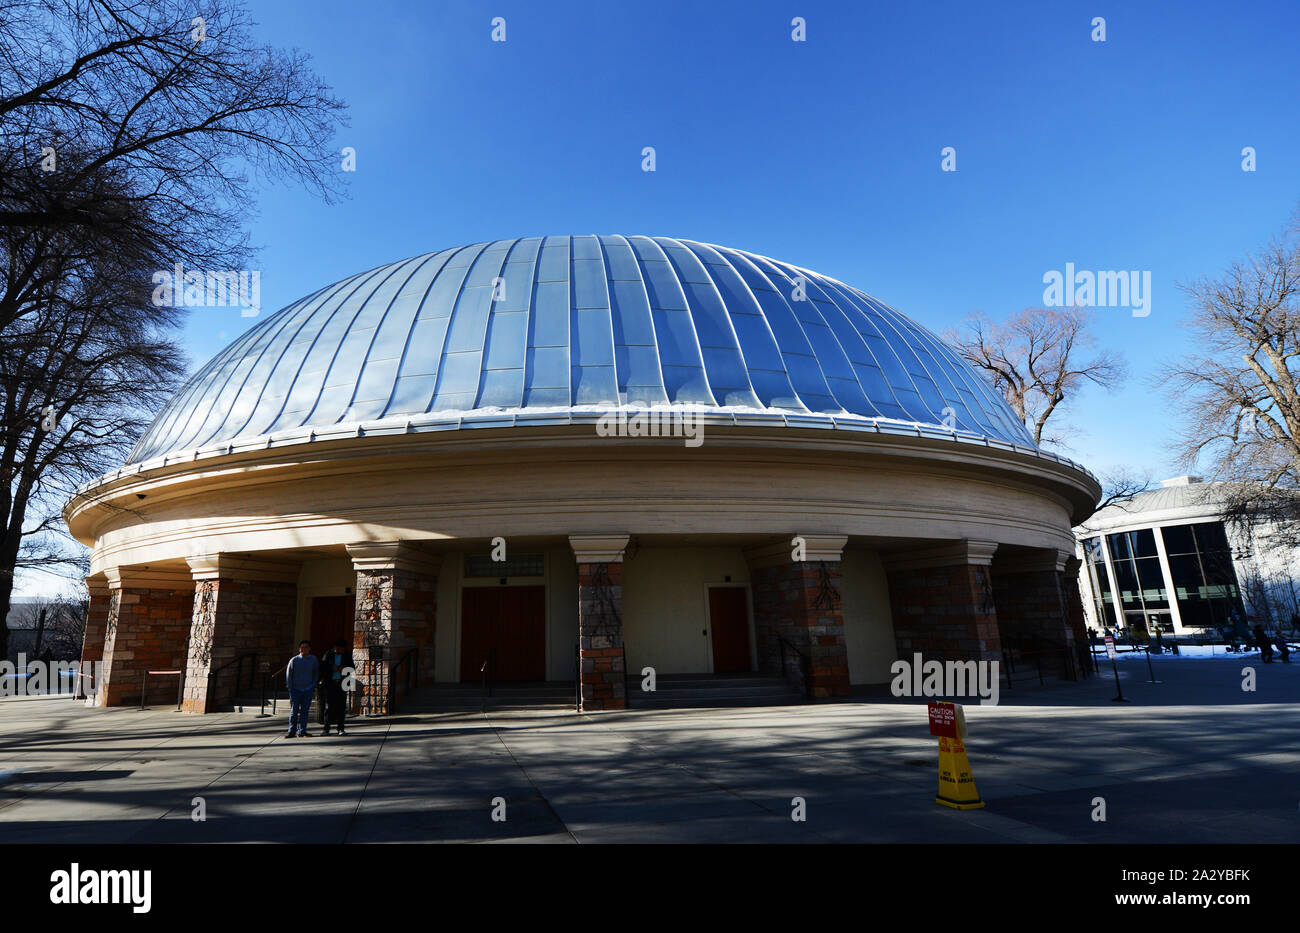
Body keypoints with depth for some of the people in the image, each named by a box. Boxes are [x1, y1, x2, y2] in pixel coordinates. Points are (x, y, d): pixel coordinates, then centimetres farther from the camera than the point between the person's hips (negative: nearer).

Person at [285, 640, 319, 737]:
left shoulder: (313, 660, 3)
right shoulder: (294, 660, -3)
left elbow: (316, 674, 13)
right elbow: (288, 675, 3)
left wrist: (313, 686, 4)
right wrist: (290, 688, -1)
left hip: (308, 690, 1)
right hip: (295, 689, -1)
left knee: (305, 711, 2)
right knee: (294, 711, 2)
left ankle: (302, 731, 8)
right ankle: (291, 731, 12)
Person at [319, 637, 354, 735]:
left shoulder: (347, 655, 7)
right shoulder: (329, 654, 4)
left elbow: (351, 667, 9)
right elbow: (322, 667, 1)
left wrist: (342, 668, -10)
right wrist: (333, 668, -15)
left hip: (341, 682, 1)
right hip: (330, 682, -1)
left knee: (341, 706, -1)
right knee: (329, 705, -1)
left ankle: (341, 729, 5)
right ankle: (326, 729, 7)